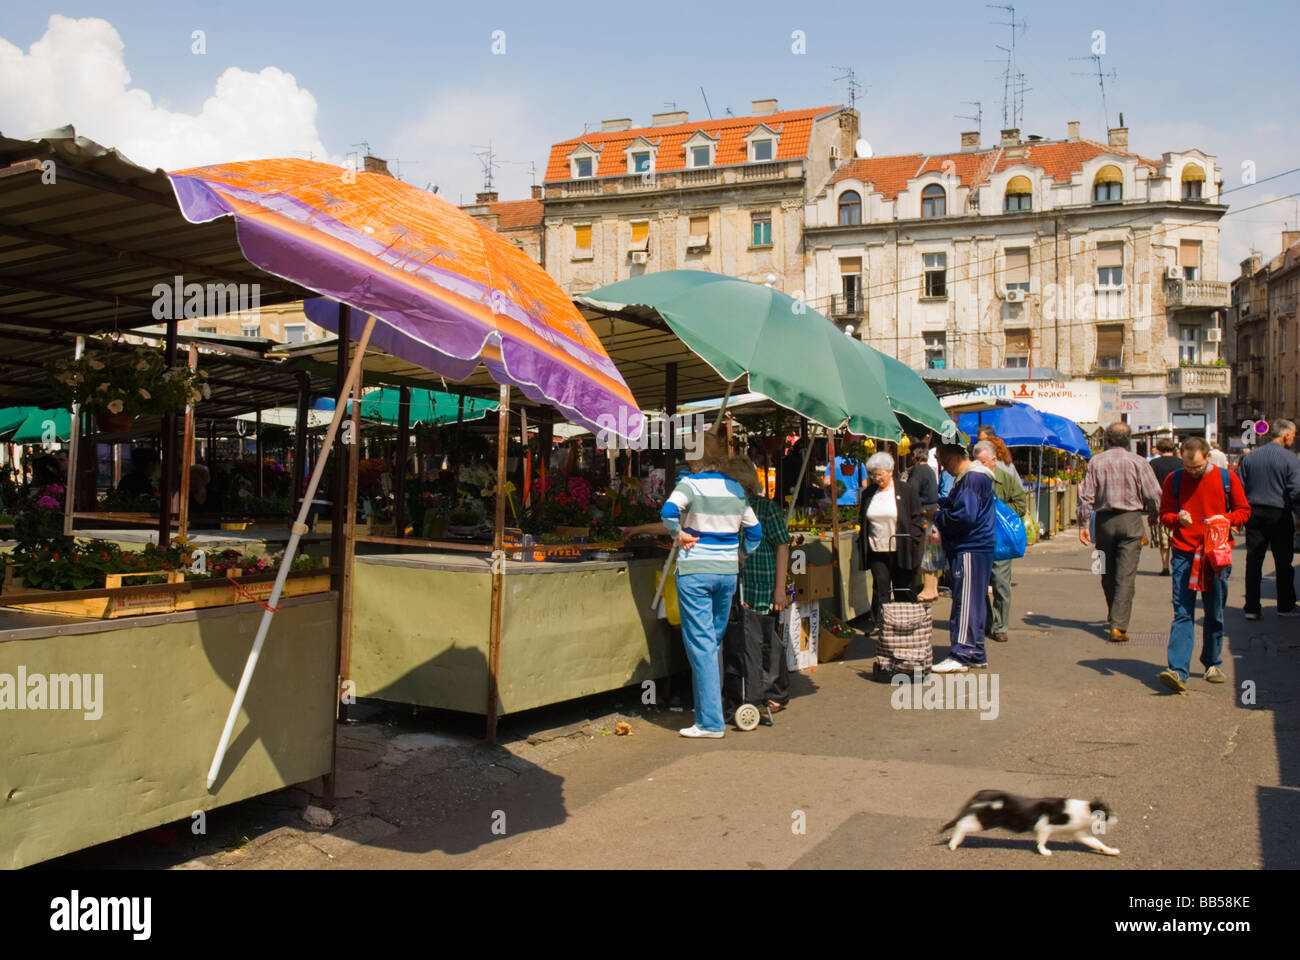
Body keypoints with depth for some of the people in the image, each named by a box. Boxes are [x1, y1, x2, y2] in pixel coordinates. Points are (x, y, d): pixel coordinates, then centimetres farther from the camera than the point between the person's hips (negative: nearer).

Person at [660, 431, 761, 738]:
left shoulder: (691, 484, -9)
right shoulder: (737, 489, 7)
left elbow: (668, 512, -27)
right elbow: (754, 531, 11)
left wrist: (679, 535, -11)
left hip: (695, 572, -5)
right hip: (727, 573, 5)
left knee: (701, 646, -2)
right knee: (715, 643, 17)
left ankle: (711, 722, -1)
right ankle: (711, 710, 25)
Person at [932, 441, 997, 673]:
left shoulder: (972, 478, -15)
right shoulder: (964, 478, 18)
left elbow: (964, 516, -22)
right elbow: (954, 504, 24)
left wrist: (937, 517, -10)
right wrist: (938, 504, 9)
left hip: (971, 551, -11)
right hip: (967, 548, 11)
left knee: (965, 602, -8)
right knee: (971, 602, 14)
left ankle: (961, 655, -5)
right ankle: (975, 654, 21)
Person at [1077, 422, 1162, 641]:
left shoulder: (1096, 462, 1)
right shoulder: (1137, 462, -3)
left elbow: (1086, 496, -3)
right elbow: (1154, 496, -3)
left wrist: (1083, 525, 1)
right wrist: (1151, 512, 17)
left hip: (1104, 520, 2)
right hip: (1130, 519, -2)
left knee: (1108, 573, 16)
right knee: (1125, 575, -3)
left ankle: (1113, 618, 31)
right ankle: (1118, 626, -9)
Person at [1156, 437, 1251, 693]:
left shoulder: (1227, 478, 2)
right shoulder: (1174, 480, 3)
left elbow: (1244, 511, 9)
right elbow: (1164, 514, 10)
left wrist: (1226, 519, -12)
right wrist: (1177, 519, -12)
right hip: (1184, 553, -1)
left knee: (1215, 614, 11)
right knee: (1182, 613, -8)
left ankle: (1212, 663, 30)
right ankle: (1178, 671, -15)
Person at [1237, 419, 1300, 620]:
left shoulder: (1250, 457, 5)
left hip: (1254, 514, 4)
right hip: (1279, 515, -3)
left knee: (1253, 562, 4)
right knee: (1283, 563, 9)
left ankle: (1252, 608, 4)